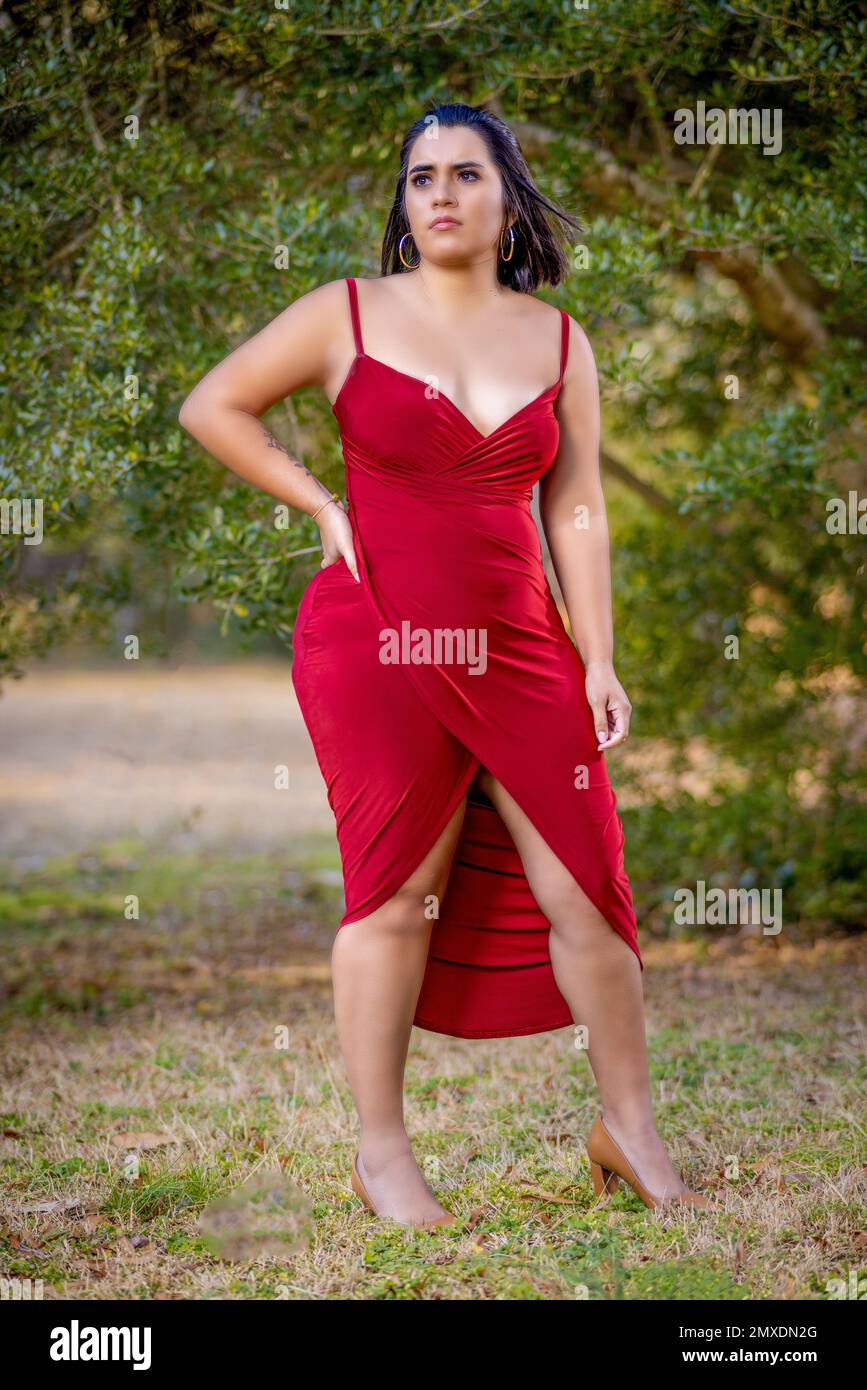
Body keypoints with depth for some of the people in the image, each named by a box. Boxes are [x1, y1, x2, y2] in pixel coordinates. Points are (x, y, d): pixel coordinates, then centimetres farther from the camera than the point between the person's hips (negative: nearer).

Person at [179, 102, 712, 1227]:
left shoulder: (559, 341, 11)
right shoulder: (348, 316, 3)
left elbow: (576, 510, 9)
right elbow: (213, 406, 7)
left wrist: (599, 661, 2)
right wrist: (324, 507, -1)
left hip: (519, 647, 3)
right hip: (376, 637, -3)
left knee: (586, 887, 2)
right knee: (398, 891, -2)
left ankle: (629, 1127, 18)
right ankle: (382, 1154, 8)